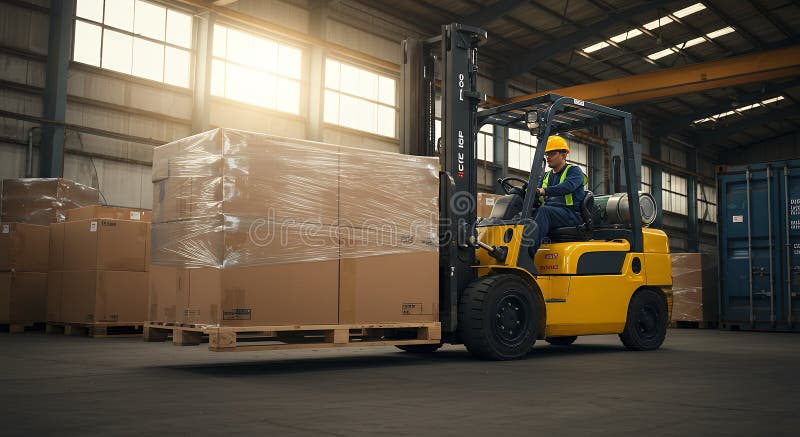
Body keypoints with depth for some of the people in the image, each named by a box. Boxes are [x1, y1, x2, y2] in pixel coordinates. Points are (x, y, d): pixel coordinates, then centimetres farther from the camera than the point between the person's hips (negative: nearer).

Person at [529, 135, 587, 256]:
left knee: (544, 210, -34)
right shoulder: (546, 177, 26)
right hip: (550, 214, 6)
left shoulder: (574, 171, 5)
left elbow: (567, 186, -18)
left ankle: (529, 252, -48)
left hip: (571, 215, -6)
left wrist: (544, 191, -34)